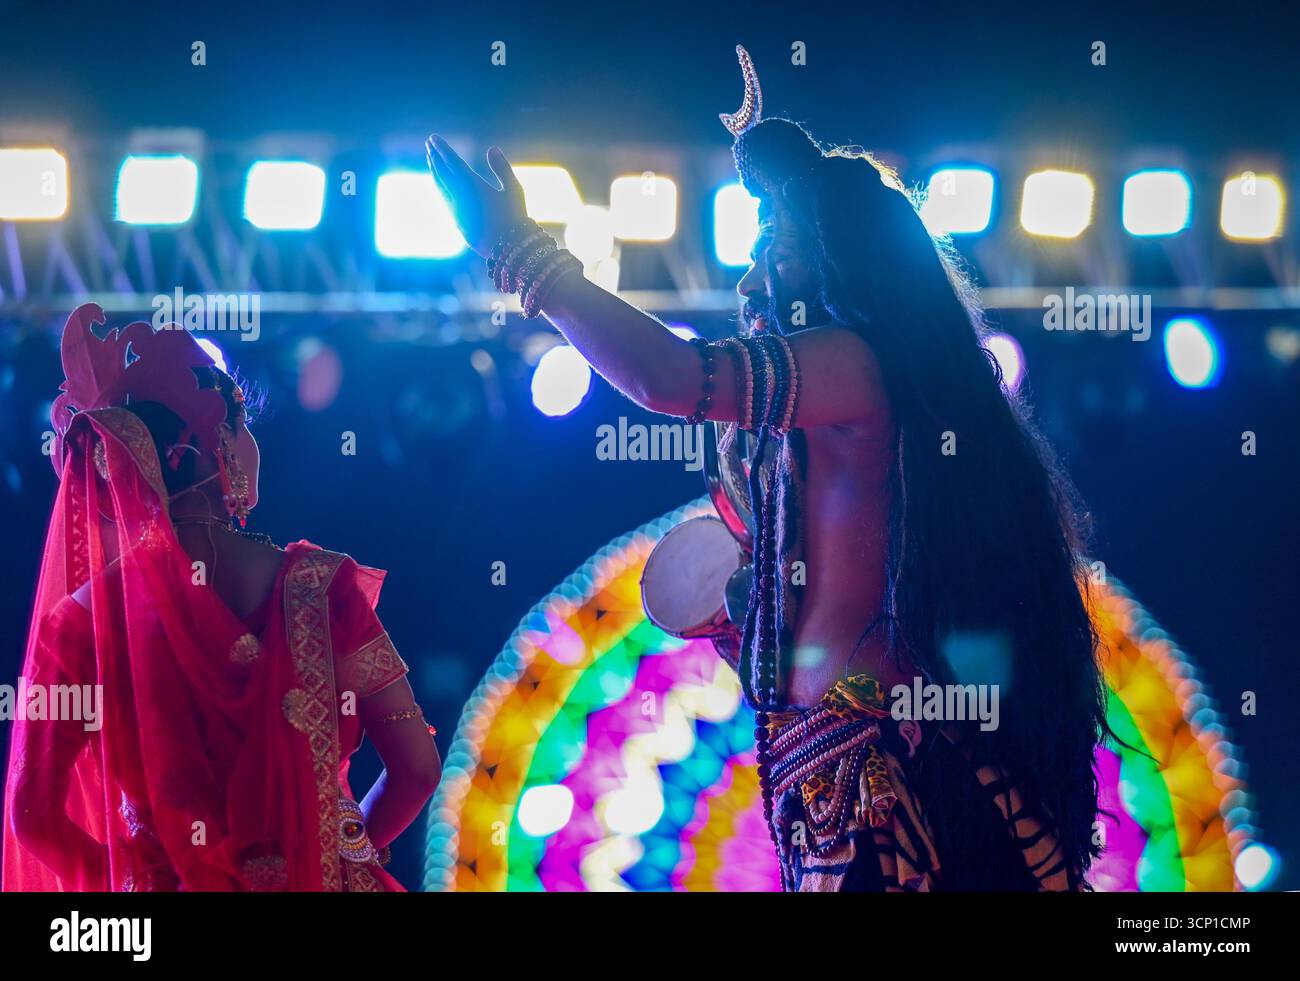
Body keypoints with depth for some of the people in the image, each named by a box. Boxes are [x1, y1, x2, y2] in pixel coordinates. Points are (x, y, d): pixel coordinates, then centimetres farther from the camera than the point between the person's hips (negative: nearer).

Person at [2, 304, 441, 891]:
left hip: (167, 881, 0)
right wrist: (340, 851, 8)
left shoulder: (80, 622, -10)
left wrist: (121, 881, 7)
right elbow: (417, 769, -8)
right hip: (324, 881, 0)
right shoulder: (323, 586, -12)